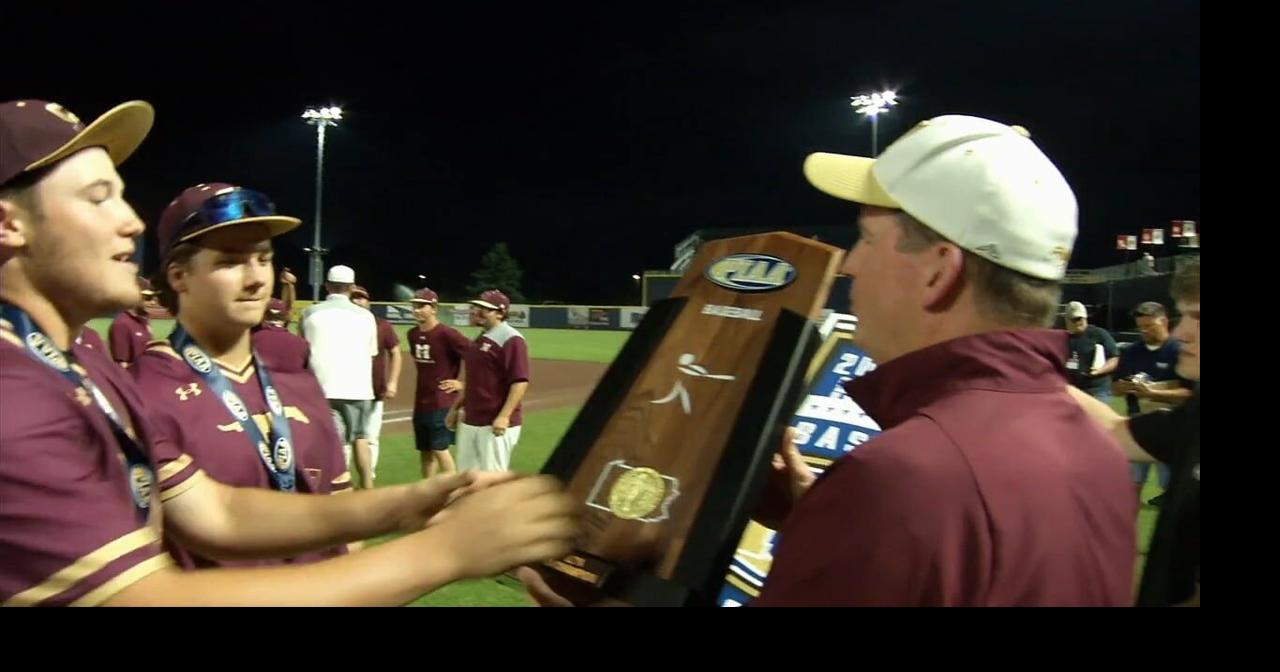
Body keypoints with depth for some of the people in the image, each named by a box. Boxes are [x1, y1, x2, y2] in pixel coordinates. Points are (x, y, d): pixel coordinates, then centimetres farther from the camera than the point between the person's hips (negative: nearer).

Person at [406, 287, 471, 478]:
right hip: (420, 402, 7)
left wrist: (464, 384, -14)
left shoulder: (447, 334, -17)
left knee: (439, 450, -6)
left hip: (442, 402, -7)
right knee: (424, 451, 12)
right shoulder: (412, 334, 7)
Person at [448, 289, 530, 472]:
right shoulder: (479, 339, 15)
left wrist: (504, 416, -26)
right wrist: (455, 408, 22)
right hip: (469, 420, 9)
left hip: (496, 423, -9)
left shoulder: (511, 340, -14)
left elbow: (521, 382, -20)